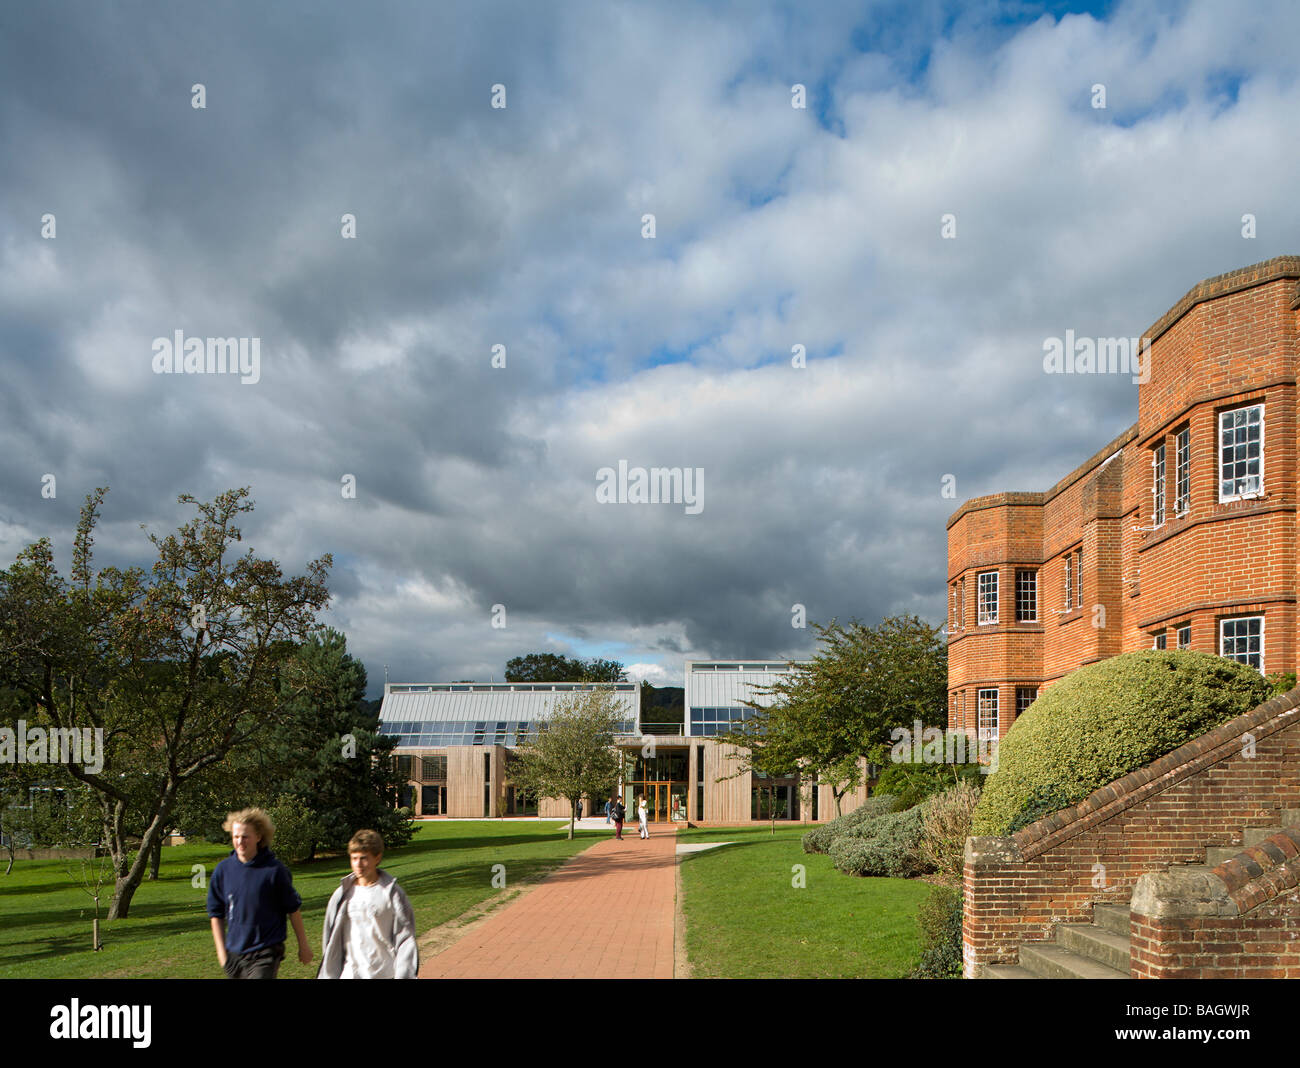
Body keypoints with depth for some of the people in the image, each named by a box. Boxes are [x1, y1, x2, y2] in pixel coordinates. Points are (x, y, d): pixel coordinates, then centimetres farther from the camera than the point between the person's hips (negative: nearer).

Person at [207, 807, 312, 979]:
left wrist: (303, 945, 5)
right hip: (234, 954, 4)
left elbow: (293, 909, 0)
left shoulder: (274, 870, -10)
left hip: (266, 954, -4)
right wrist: (221, 951, 6)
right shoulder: (223, 870, -1)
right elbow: (216, 913, 9)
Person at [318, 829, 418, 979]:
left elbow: (405, 939, -5)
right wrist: (328, 975, 11)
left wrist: (403, 975, -11)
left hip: (385, 973, -2)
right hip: (350, 974, 2)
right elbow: (332, 941, 10)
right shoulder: (342, 895, 1)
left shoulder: (393, 893, -7)